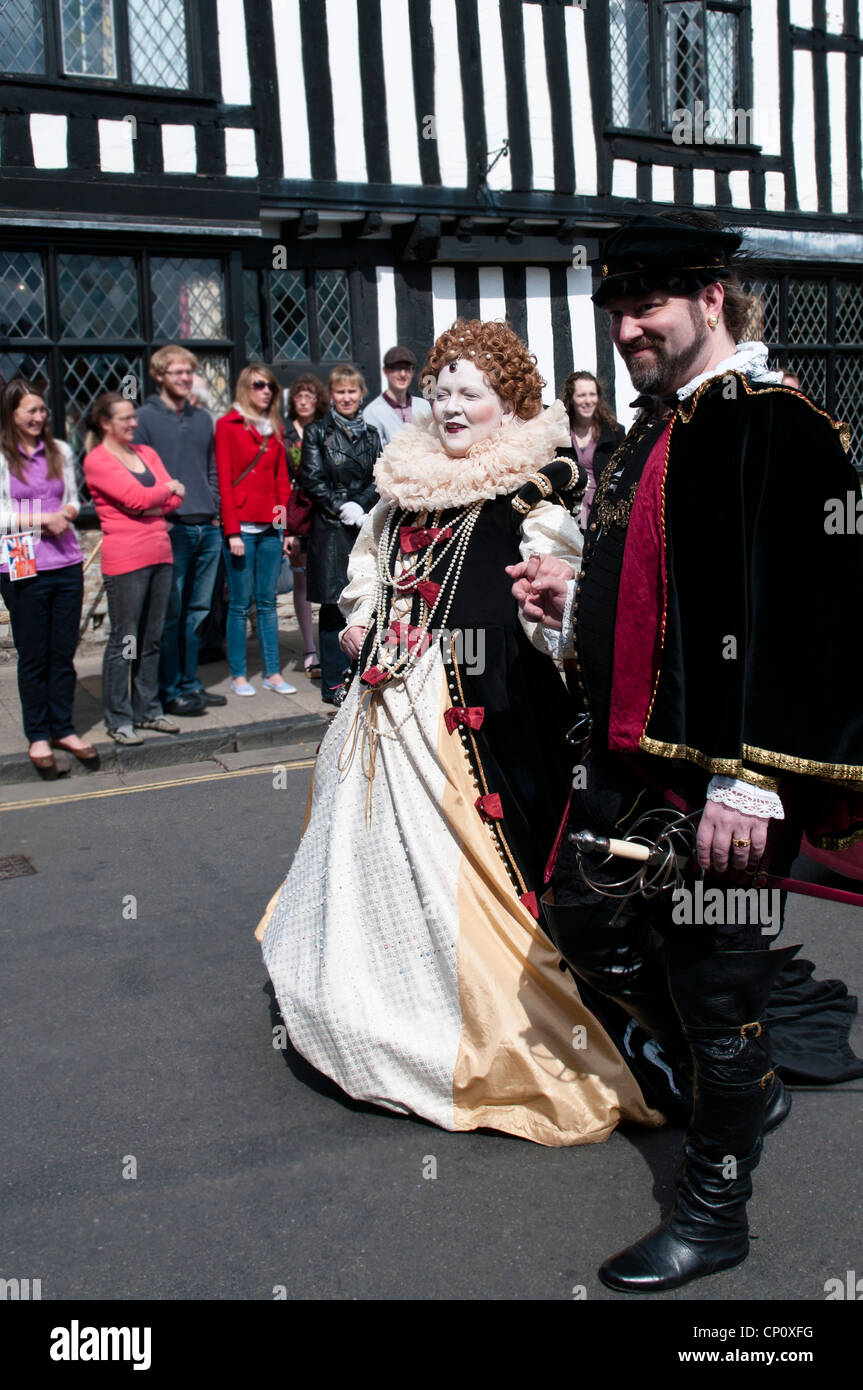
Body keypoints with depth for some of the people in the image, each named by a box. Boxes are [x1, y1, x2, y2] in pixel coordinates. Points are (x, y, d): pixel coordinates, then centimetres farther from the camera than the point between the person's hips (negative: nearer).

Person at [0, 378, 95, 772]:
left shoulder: (60, 451, 9)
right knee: (33, 656, 5)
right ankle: (37, 735, 17)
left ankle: (63, 729, 21)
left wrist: (65, 515, -5)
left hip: (67, 564, 4)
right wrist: (41, 520, -13)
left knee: (64, 653, 8)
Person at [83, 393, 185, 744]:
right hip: (125, 559, -7)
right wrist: (168, 488, 3)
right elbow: (137, 498, -15)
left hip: (159, 554, 7)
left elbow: (174, 499, 8)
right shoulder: (97, 461, -5)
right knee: (124, 642, -2)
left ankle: (148, 709, 20)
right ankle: (118, 719, 6)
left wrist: (149, 504, -10)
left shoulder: (146, 453, 16)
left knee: (152, 639, 11)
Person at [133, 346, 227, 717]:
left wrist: (214, 509, 10)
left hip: (208, 529, 6)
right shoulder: (145, 418, -2)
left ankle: (190, 683, 19)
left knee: (197, 612, 10)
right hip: (171, 531, -6)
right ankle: (170, 691, 3)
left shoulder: (202, 419, 17)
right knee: (170, 614, -4)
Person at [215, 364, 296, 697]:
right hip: (242, 527, -5)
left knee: (268, 602, 8)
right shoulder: (228, 425, -2)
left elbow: (282, 478, 15)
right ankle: (238, 675, 9)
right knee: (241, 603, 0)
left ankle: (272, 673, 12)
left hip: (270, 527, 5)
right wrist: (232, 531, -11)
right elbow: (224, 481, -6)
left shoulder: (275, 427, 15)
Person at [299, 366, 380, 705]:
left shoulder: (370, 434, 14)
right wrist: (343, 508, -11)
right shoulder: (317, 432, 4)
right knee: (334, 604, -2)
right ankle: (333, 683, 4)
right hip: (331, 528, -3)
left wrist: (359, 507, -7)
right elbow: (312, 481, -3)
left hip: (365, 525, 3)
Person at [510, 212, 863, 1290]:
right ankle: (741, 1084, 40)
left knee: (711, 976, 4)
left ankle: (713, 1210, 27)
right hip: (630, 756, 10)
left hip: (722, 780, -10)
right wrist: (575, 602, 7)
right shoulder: (649, 435, 14)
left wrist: (750, 779, -25)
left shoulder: (774, 425, -16)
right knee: (582, 922, 19)